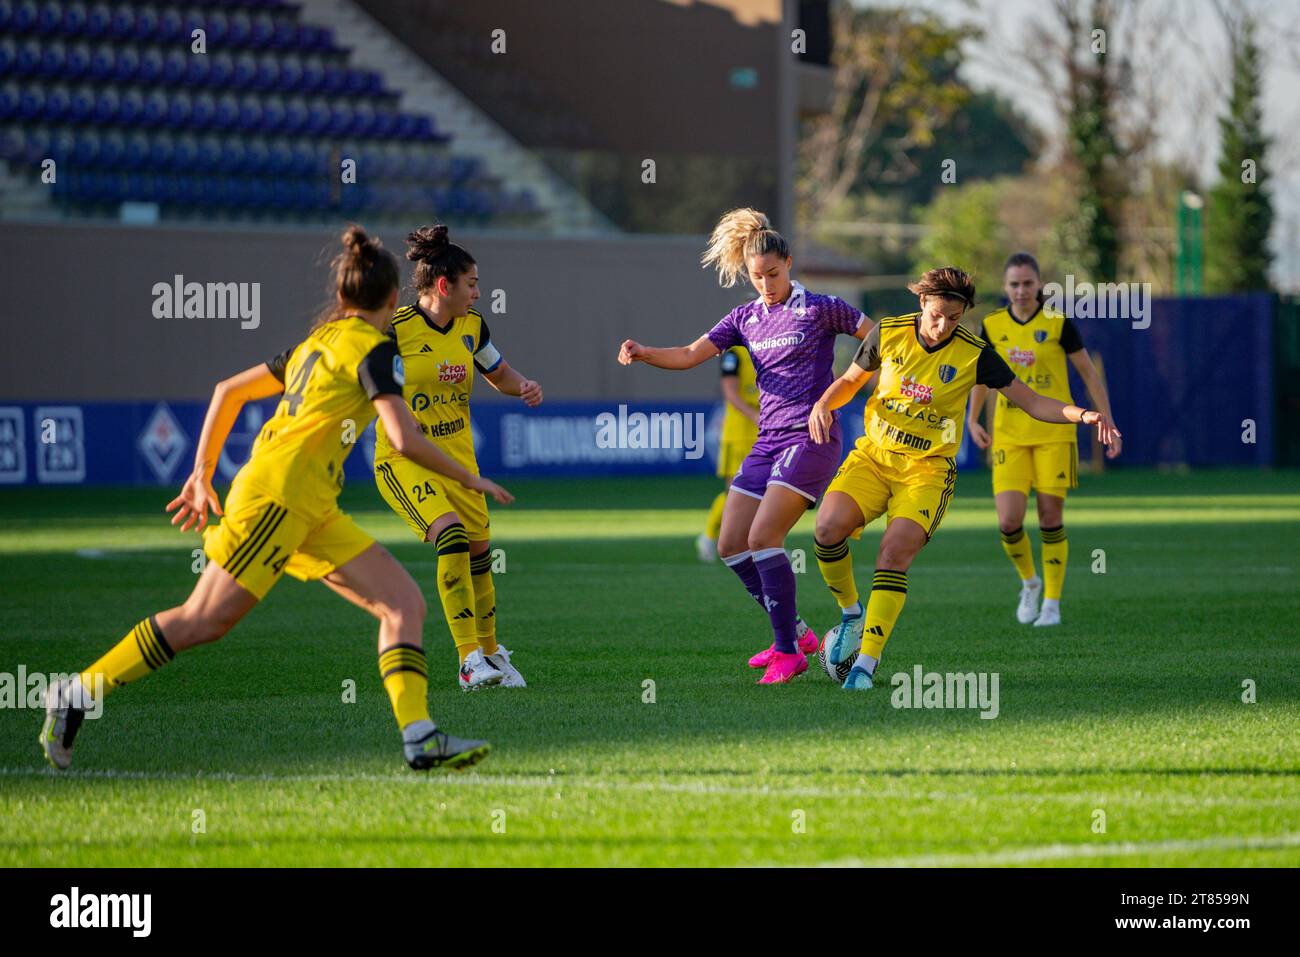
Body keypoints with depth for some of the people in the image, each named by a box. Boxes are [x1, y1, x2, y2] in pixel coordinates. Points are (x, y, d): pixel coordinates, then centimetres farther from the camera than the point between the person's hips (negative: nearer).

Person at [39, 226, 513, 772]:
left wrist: (202, 475, 26)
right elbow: (405, 439, -16)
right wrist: (468, 480, -3)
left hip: (310, 511, 9)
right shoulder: (373, 347, -5)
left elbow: (229, 390, 23)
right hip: (278, 495, -9)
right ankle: (78, 694, 0)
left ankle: (419, 735, -13)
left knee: (404, 604, -2)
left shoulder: (319, 341, 20)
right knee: (204, 621, -7)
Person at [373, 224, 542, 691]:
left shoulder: (472, 326, 3)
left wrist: (523, 386, -2)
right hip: (403, 460, -6)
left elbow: (499, 373, 20)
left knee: (479, 552, 9)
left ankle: (490, 651, 31)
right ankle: (469, 660, -23)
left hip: (457, 456, 6)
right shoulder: (396, 328, -16)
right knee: (452, 535, -25)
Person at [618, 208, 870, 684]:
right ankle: (796, 633, 16)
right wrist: (643, 354, -12)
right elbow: (691, 354, 5)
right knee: (731, 544, 3)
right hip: (768, 442, 7)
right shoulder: (746, 318, 11)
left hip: (811, 437, -7)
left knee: (762, 537, -19)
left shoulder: (820, 308, -4)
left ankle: (789, 653, -12)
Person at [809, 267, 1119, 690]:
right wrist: (822, 405, -7)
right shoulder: (888, 333, -3)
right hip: (872, 456, 2)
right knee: (828, 526, -23)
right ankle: (851, 614, 4)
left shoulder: (974, 354, -9)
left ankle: (866, 662, -21)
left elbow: (1033, 403, -3)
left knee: (894, 555, -24)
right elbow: (850, 381, 13)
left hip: (927, 468, -2)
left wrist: (1083, 415, -19)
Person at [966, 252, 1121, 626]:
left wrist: (1108, 423, -3)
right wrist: (973, 420, 4)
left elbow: (1089, 373, 1)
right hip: (1009, 435, 2)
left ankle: (1052, 602, 12)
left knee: (1051, 519, -1)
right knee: (1009, 523, -9)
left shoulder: (1058, 324, -6)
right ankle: (1029, 582, 19)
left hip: (1054, 434, -2)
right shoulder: (993, 326, 2)